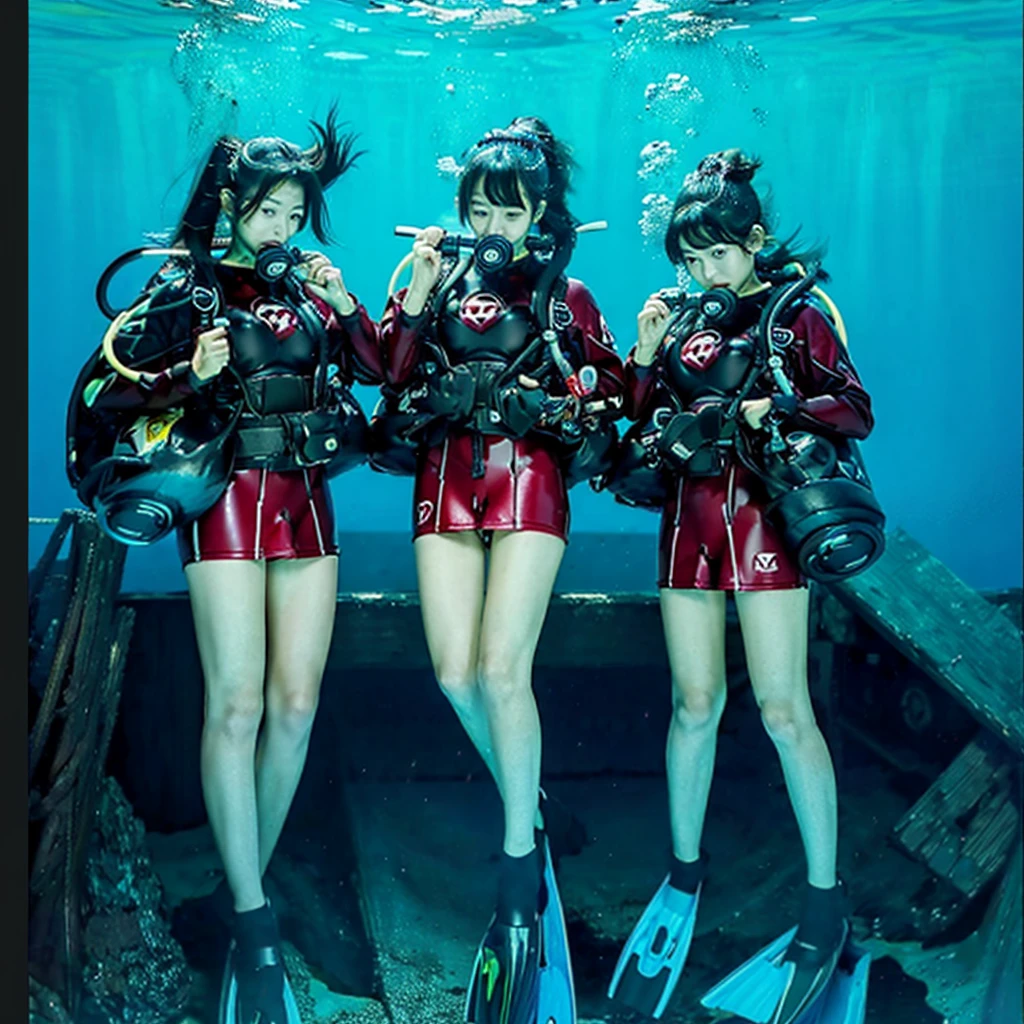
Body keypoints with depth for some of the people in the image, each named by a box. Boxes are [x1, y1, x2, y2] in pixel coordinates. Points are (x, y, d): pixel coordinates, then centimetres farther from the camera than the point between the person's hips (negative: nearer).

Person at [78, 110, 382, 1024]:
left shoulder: (305, 289, 14)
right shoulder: (186, 289, 3)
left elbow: (376, 369, 10)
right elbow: (109, 394, -1)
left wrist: (343, 300, -2)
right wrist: (189, 376, -16)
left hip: (306, 500, 5)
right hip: (230, 497, -4)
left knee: (296, 702, 1)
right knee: (237, 701, -10)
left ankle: (251, 880, 17)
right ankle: (253, 924, -4)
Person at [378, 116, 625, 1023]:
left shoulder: (566, 295, 10)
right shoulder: (445, 278, 13)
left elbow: (609, 391, 12)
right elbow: (391, 371, 2)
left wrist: (554, 403, -5)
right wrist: (415, 289, -6)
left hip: (529, 478, -3)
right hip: (446, 476, 3)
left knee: (501, 670, -13)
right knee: (455, 671, -5)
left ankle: (520, 886, -1)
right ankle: (530, 808, 21)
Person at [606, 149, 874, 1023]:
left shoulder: (797, 310, 1)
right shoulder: (686, 314, 13)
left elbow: (856, 413, -6)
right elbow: (643, 413, 14)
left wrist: (778, 407, -20)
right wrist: (646, 350, -2)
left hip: (762, 510, -4)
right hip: (689, 513, 4)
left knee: (783, 708, -6)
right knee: (695, 702, 7)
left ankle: (826, 902, 6)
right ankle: (685, 874, 22)